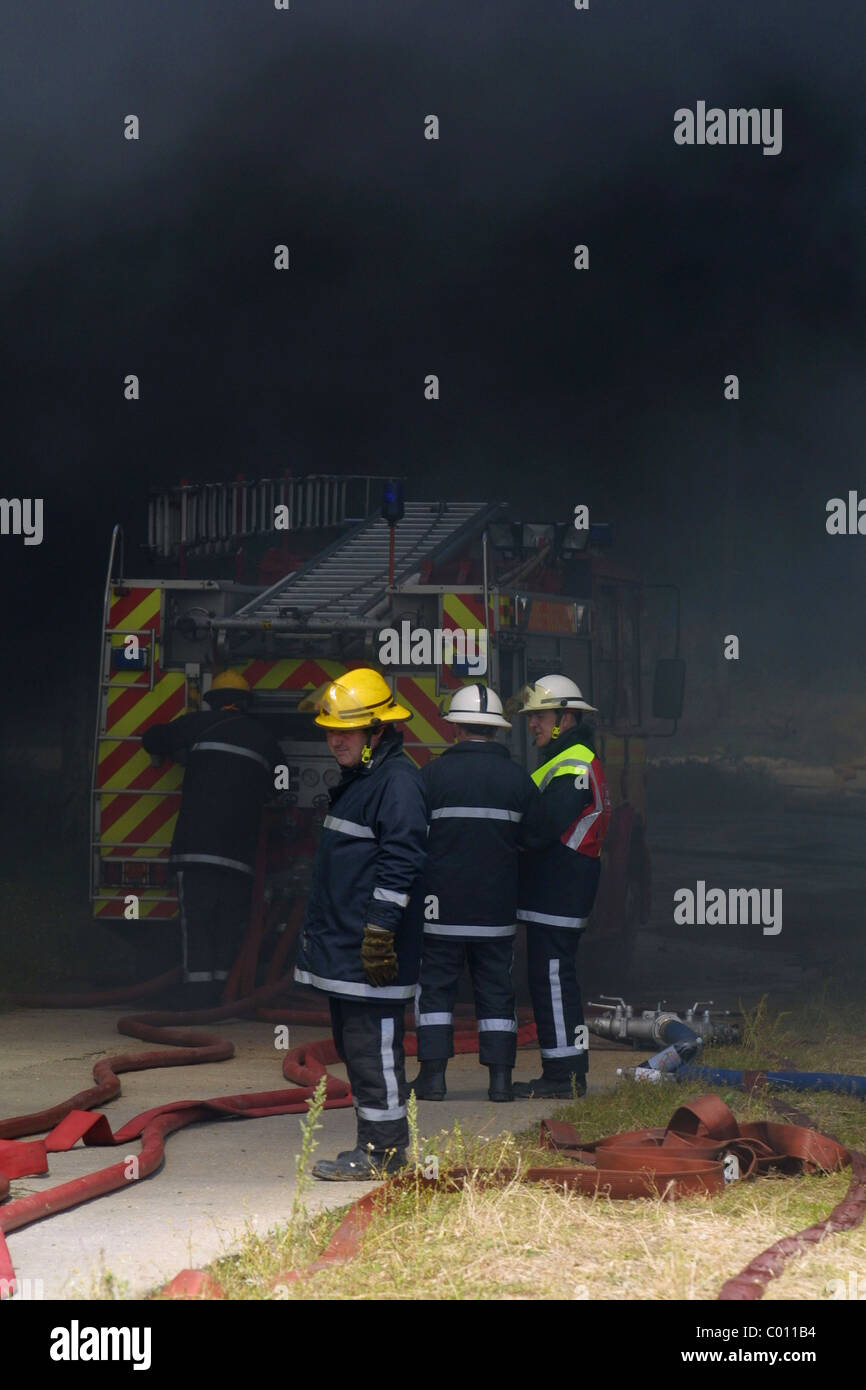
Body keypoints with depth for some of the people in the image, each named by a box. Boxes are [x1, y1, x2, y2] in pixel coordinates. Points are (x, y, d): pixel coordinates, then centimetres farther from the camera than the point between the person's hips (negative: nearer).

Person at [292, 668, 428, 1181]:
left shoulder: (398, 782, -14)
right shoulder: (358, 779, 18)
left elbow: (400, 861, -21)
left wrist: (381, 929, -23)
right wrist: (317, 928, 27)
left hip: (372, 951, -11)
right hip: (343, 945, 11)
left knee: (372, 1045, -7)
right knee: (352, 1043, 14)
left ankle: (383, 1149, -2)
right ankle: (379, 1143, 20)